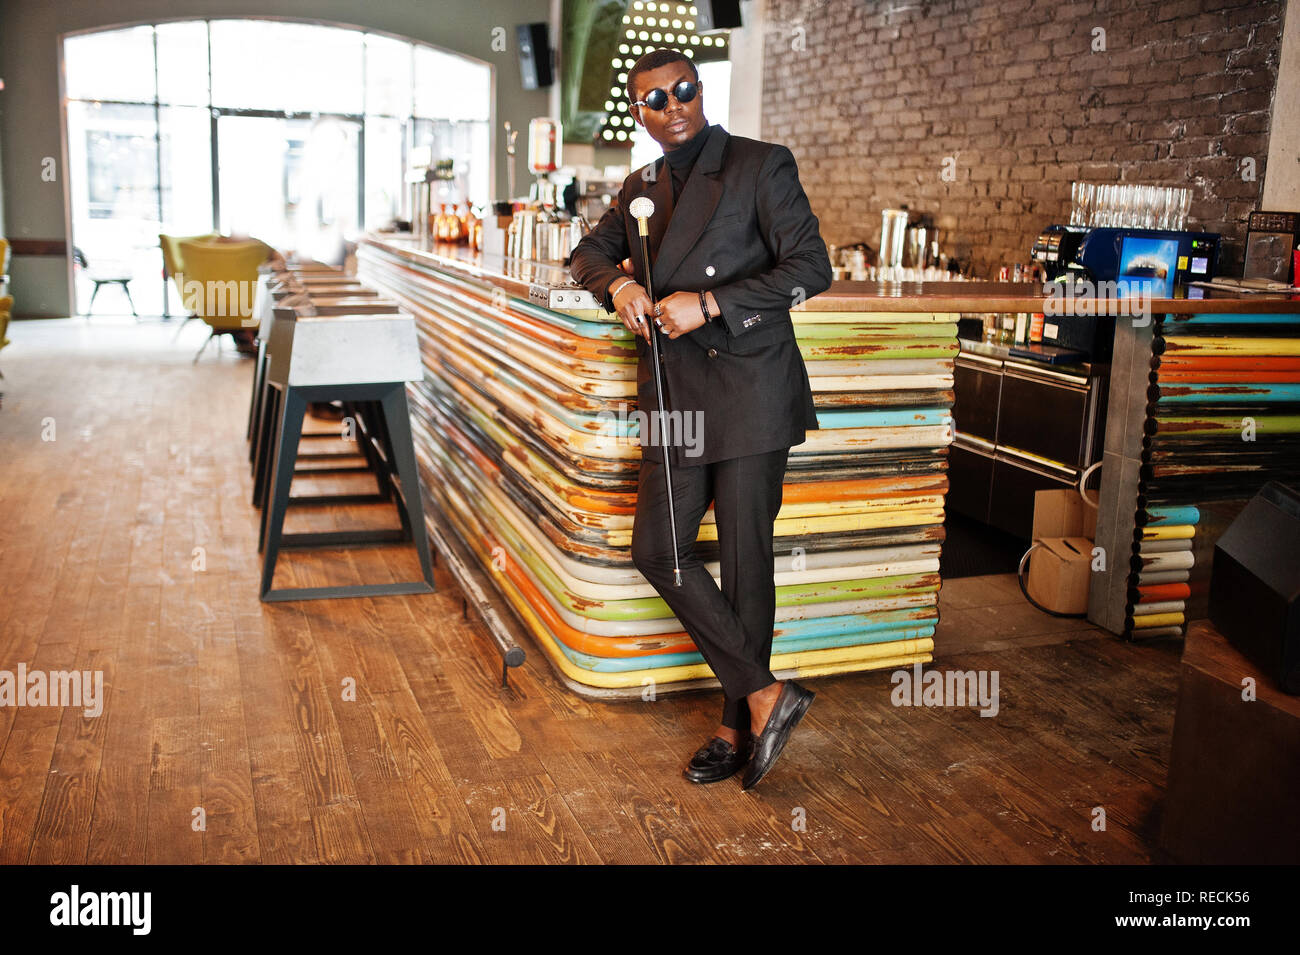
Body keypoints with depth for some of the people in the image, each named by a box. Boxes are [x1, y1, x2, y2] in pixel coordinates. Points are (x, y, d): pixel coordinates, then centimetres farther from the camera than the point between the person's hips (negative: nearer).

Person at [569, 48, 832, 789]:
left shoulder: (760, 166, -3)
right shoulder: (642, 187, 15)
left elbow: (811, 267, -10)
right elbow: (589, 253, 28)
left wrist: (710, 303, -17)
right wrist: (619, 285, 3)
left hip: (751, 394, -6)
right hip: (676, 396, 6)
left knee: (746, 560, 0)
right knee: (659, 550, 0)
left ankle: (739, 728, 14)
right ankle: (765, 695, 10)